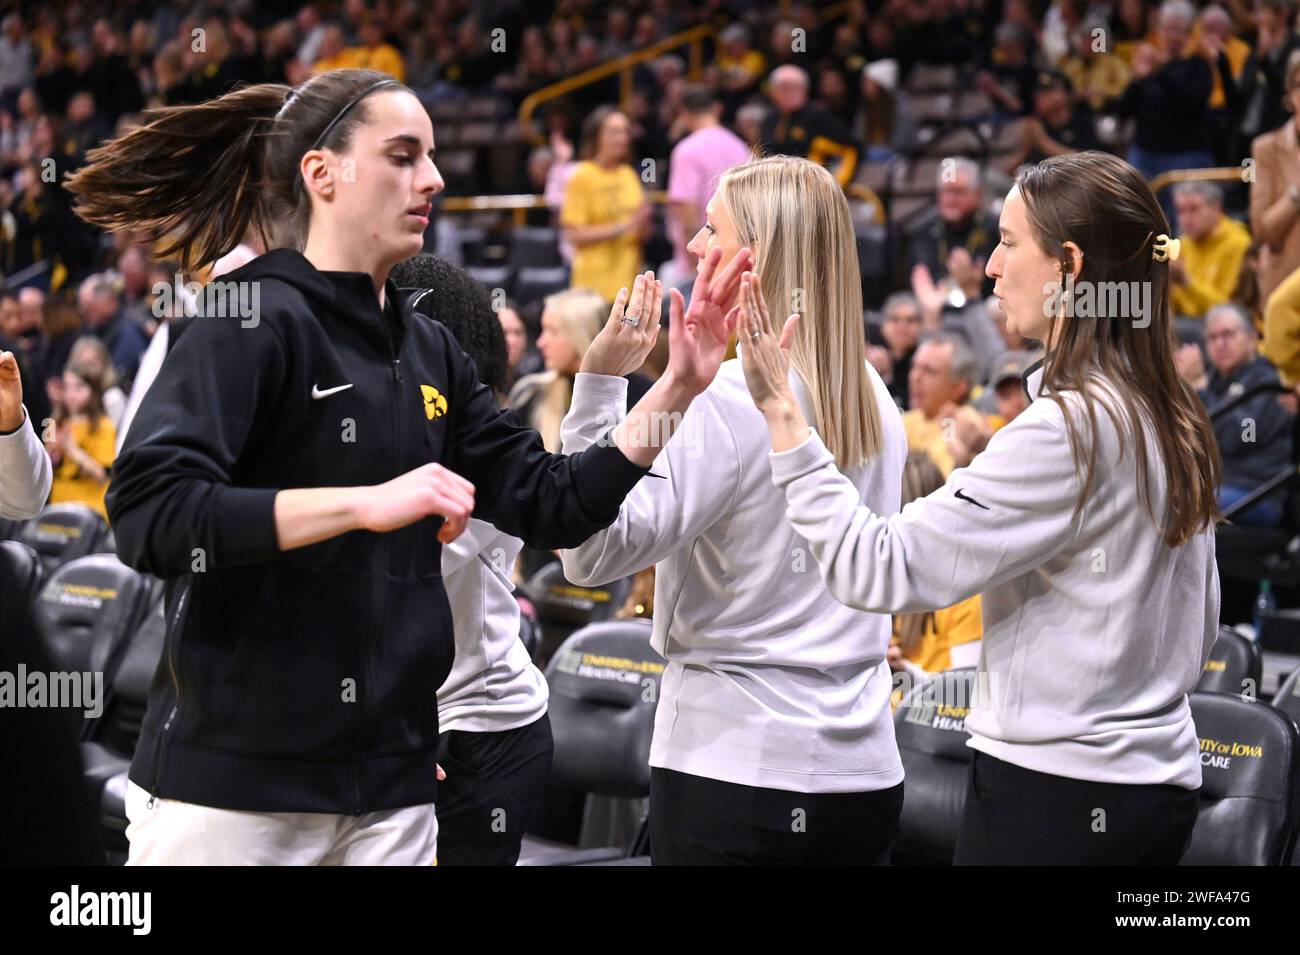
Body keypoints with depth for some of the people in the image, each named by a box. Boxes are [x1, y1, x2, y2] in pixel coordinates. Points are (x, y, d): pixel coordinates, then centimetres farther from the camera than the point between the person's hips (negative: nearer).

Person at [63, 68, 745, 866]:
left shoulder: (431, 354, 12)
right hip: (232, 785, -6)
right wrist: (367, 502, -26)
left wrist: (679, 387, 2)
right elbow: (147, 514, -21)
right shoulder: (252, 320, -9)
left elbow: (556, 507, 11)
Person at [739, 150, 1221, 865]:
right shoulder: (1174, 421, 7)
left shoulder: (1070, 426, -20)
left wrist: (780, 410, -21)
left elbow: (879, 571, -23)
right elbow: (1198, 629, 16)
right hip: (1159, 781, 9)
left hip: (1052, 790, -9)